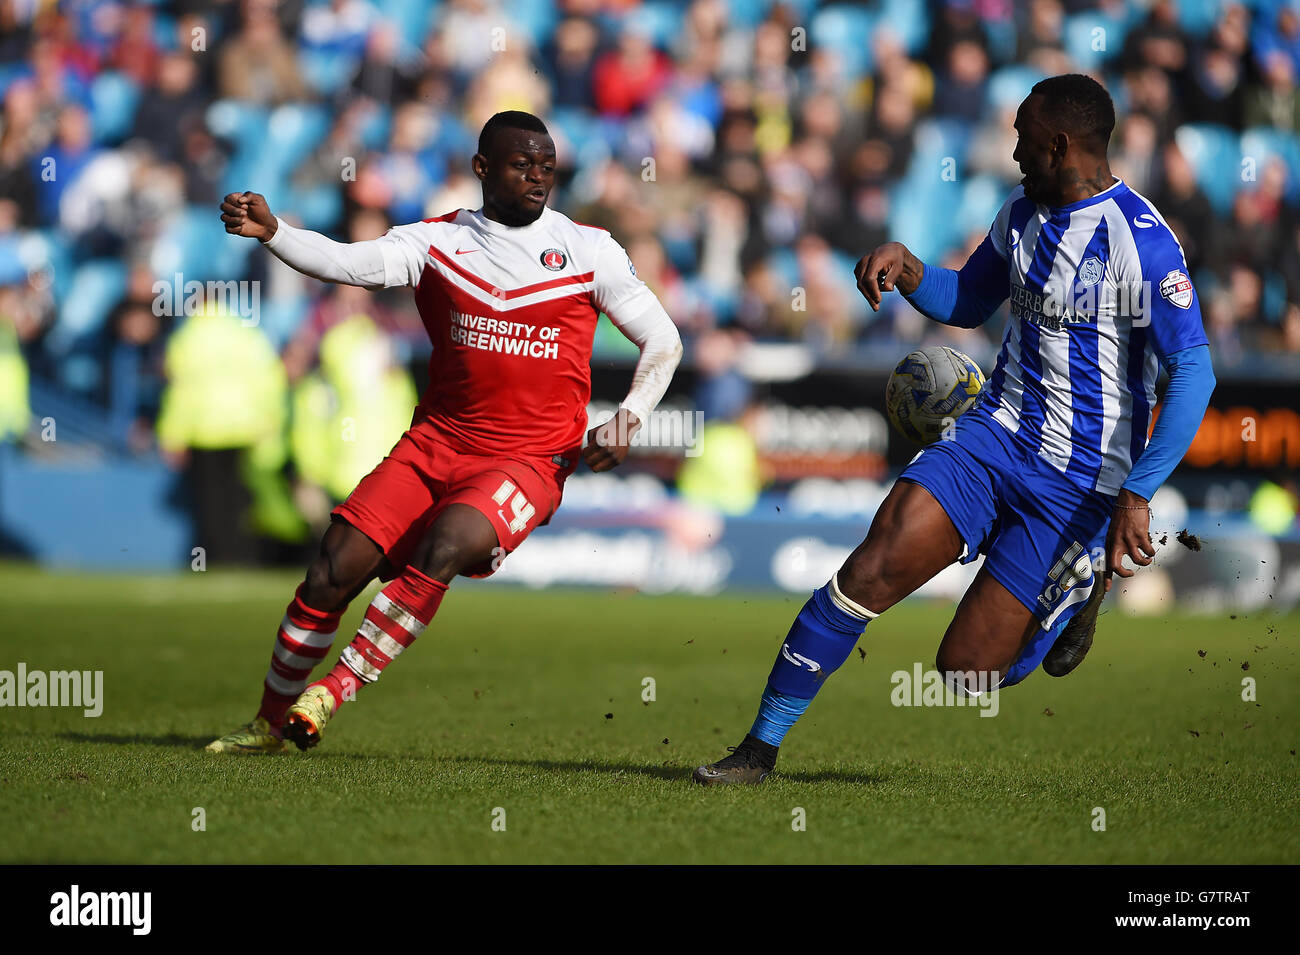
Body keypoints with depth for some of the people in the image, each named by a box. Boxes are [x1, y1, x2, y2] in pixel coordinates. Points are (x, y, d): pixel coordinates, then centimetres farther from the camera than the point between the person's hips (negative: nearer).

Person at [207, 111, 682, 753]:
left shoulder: (587, 250, 1)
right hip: (435, 443, 3)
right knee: (333, 572, -7)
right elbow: (353, 264, -11)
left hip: (530, 460, -3)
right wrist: (270, 232, -28)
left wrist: (627, 421, -8)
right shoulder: (438, 240, 4)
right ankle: (272, 720, 12)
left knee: (444, 546, -30)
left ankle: (332, 692, -20)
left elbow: (663, 341, 7)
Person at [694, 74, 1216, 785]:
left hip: (1079, 480, -6)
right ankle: (760, 747, -8)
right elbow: (965, 303, 23)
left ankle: (1081, 585, 25)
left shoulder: (1140, 241, -17)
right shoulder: (1023, 212, 8)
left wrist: (1137, 497, -24)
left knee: (964, 669, -4)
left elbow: (1193, 372, -18)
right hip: (993, 433, 6)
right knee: (871, 570, -17)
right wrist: (904, 266, 1)